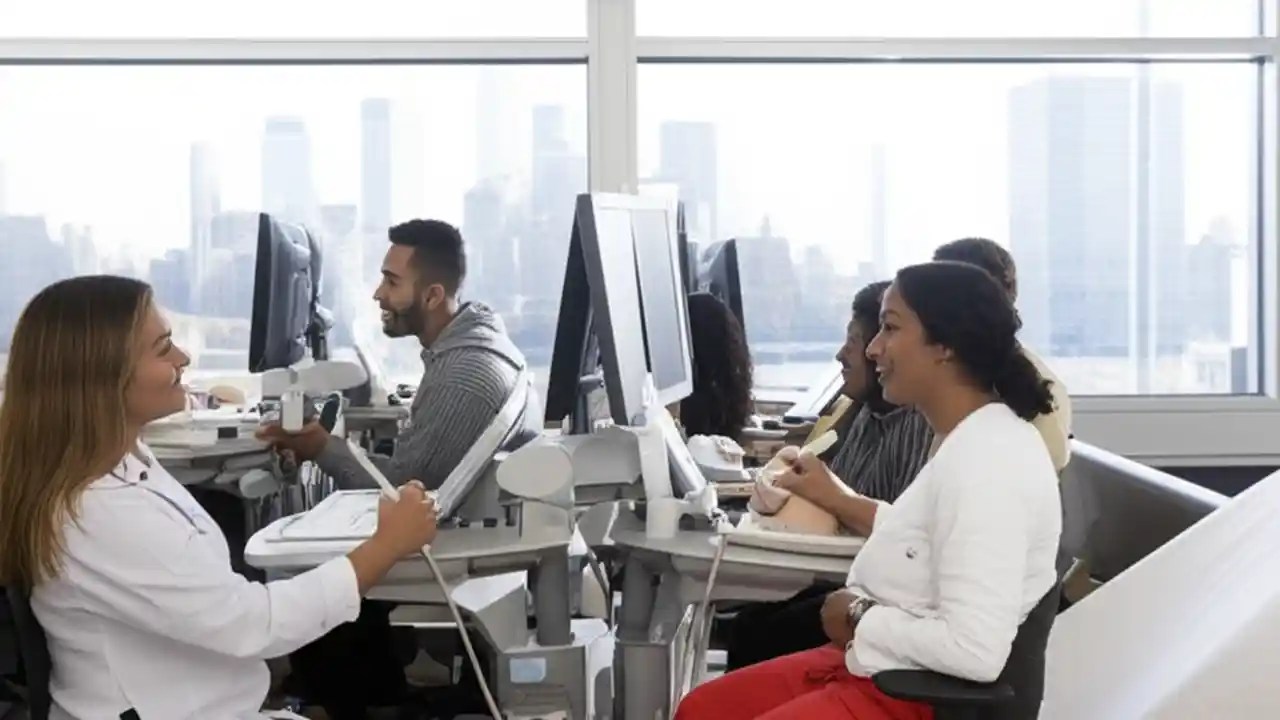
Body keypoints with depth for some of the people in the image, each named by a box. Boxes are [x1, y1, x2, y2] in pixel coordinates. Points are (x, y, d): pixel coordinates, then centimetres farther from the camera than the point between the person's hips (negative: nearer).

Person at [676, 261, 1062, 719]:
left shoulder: (988, 460, -24)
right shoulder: (971, 442, 7)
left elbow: (976, 651, -30)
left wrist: (860, 618, -16)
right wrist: (841, 500, 20)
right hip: (885, 670, 10)